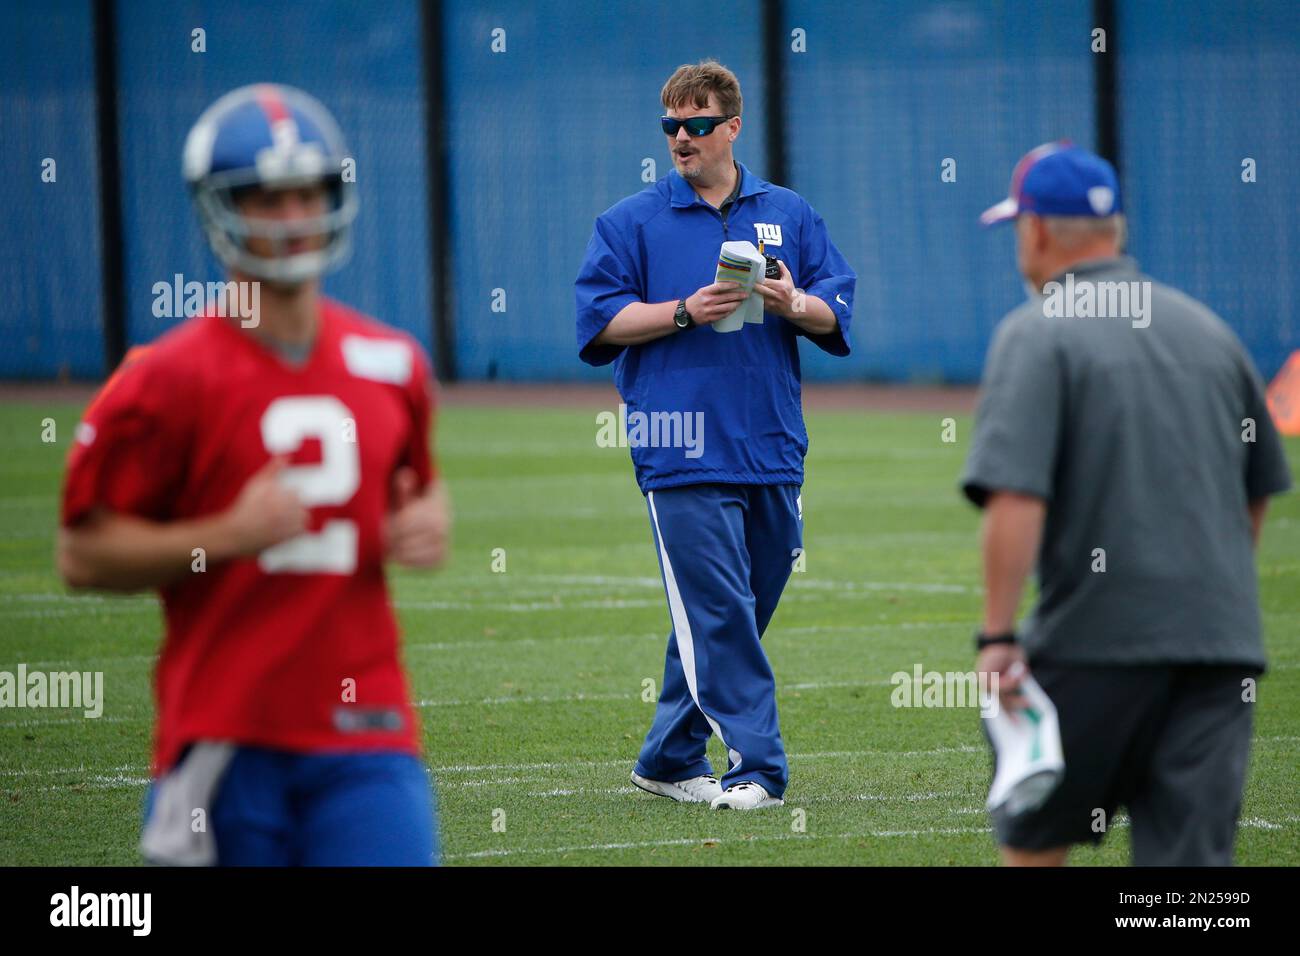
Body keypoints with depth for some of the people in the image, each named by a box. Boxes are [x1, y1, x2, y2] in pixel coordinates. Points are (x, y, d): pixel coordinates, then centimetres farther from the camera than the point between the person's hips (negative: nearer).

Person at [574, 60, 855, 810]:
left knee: (726, 619, 8)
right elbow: (599, 320, -1)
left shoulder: (788, 214, 13)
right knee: (718, 612, -11)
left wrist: (794, 305, -10)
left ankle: (670, 761, 19)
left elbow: (838, 312, 11)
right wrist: (684, 312, -13)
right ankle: (757, 767, -12)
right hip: (682, 454, -4)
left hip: (773, 451, 4)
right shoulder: (631, 222, 5)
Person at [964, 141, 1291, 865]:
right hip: (1220, 640, 5)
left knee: (1035, 838, 12)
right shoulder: (1209, 330, 14)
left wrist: (999, 636, -17)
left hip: (1096, 641, -5)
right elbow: (1260, 490, 21)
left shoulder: (1037, 335, -5)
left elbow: (1016, 498, -17)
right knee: (1195, 859, 1)